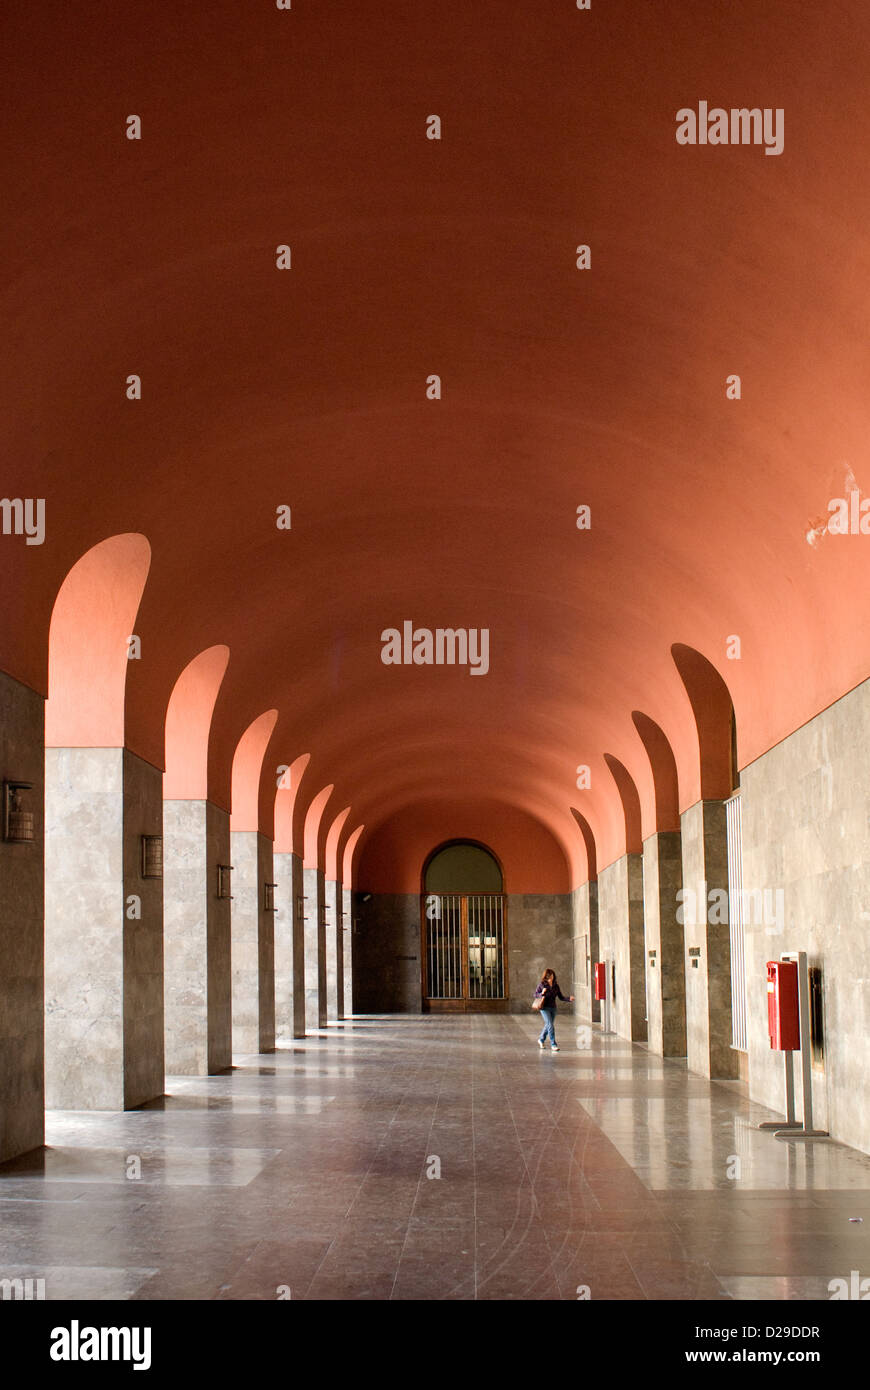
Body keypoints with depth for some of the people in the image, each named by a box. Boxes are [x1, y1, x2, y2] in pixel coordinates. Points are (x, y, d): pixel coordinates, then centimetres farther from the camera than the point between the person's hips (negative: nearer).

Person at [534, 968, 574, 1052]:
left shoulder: (555, 985, 2)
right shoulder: (542, 985, -8)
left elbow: (561, 997, 4)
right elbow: (535, 995, -2)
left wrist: (569, 999, -12)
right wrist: (542, 994, -22)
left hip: (553, 1008, 5)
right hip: (545, 1008, -5)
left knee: (548, 1025, 18)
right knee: (551, 1026, -12)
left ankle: (541, 1040, 40)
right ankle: (553, 1044, -8)